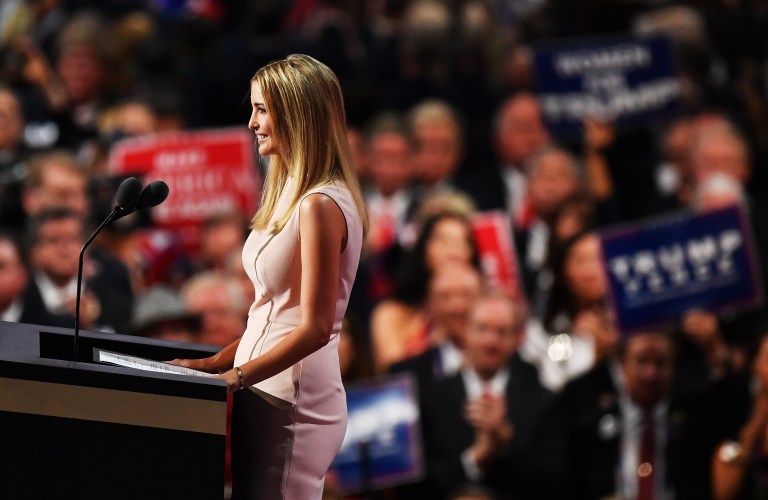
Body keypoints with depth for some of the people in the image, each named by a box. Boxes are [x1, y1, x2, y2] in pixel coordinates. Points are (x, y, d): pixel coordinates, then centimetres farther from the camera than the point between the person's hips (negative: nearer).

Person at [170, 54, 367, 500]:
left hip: (293, 406, -9)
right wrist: (217, 363, 11)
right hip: (264, 393, 9)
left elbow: (316, 328, -20)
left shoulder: (321, 205, -16)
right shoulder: (292, 196, 14)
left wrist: (235, 377, -18)